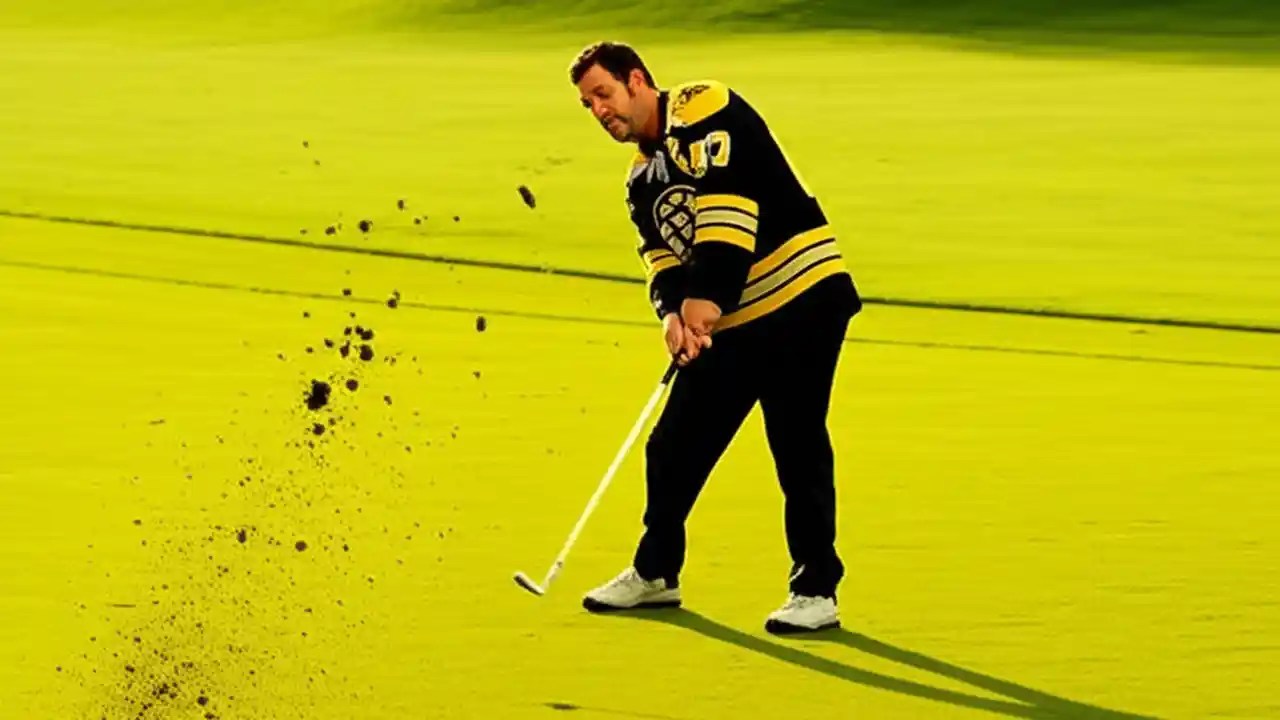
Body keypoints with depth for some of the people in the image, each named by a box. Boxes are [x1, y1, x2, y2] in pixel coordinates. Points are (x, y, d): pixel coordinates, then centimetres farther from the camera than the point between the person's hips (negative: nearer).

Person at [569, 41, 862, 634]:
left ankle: (816, 591, -1)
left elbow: (725, 199, -22)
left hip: (802, 297, -9)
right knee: (673, 445, 10)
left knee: (797, 447, -10)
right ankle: (655, 573, 27)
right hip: (731, 323, 9)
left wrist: (707, 296, -26)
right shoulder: (642, 177, 17)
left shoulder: (701, 110, -10)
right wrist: (672, 311, -13)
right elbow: (659, 257, 9)